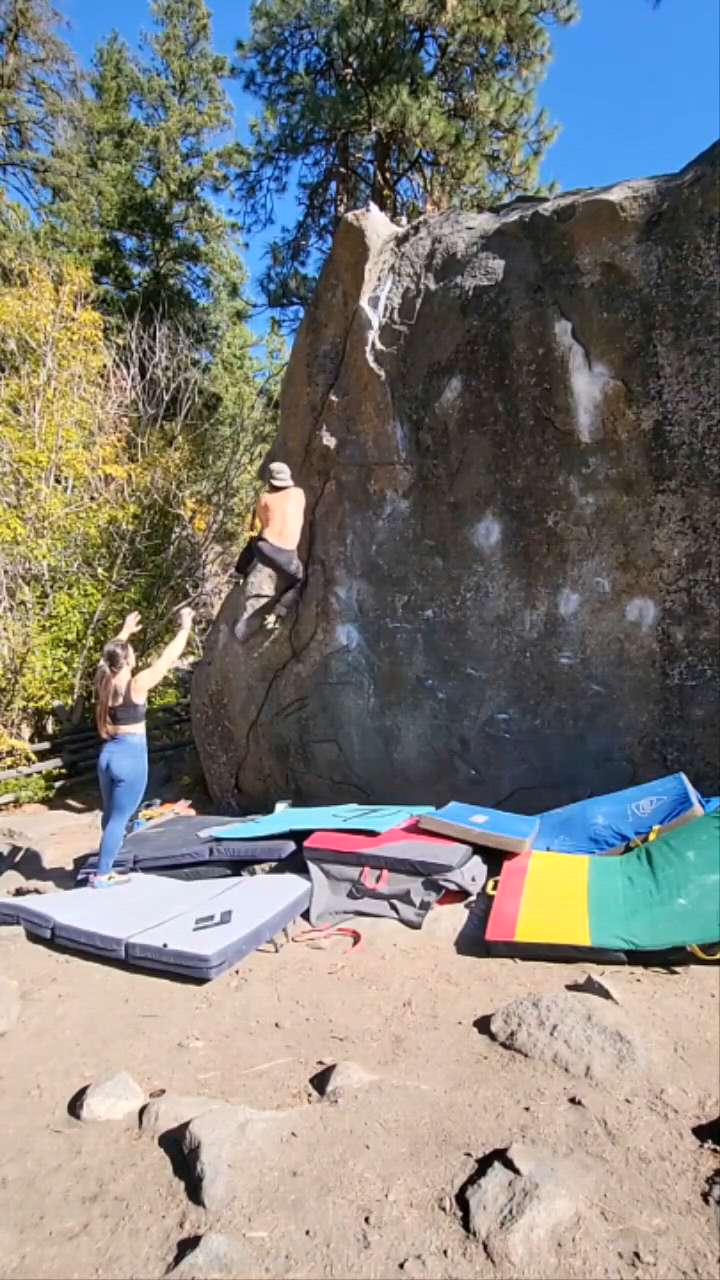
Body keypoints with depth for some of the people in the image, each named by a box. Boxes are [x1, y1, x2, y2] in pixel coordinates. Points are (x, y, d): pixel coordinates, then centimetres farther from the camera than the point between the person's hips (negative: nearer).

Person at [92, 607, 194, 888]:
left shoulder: (103, 681, 0)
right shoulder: (136, 685, -17)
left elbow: (109, 654, 20)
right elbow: (168, 659, -11)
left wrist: (125, 632, 32)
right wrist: (185, 627, -1)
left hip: (109, 754, 7)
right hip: (131, 756, -7)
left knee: (110, 815, 18)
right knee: (119, 819, 2)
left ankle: (106, 869, 28)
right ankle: (102, 876, 9)